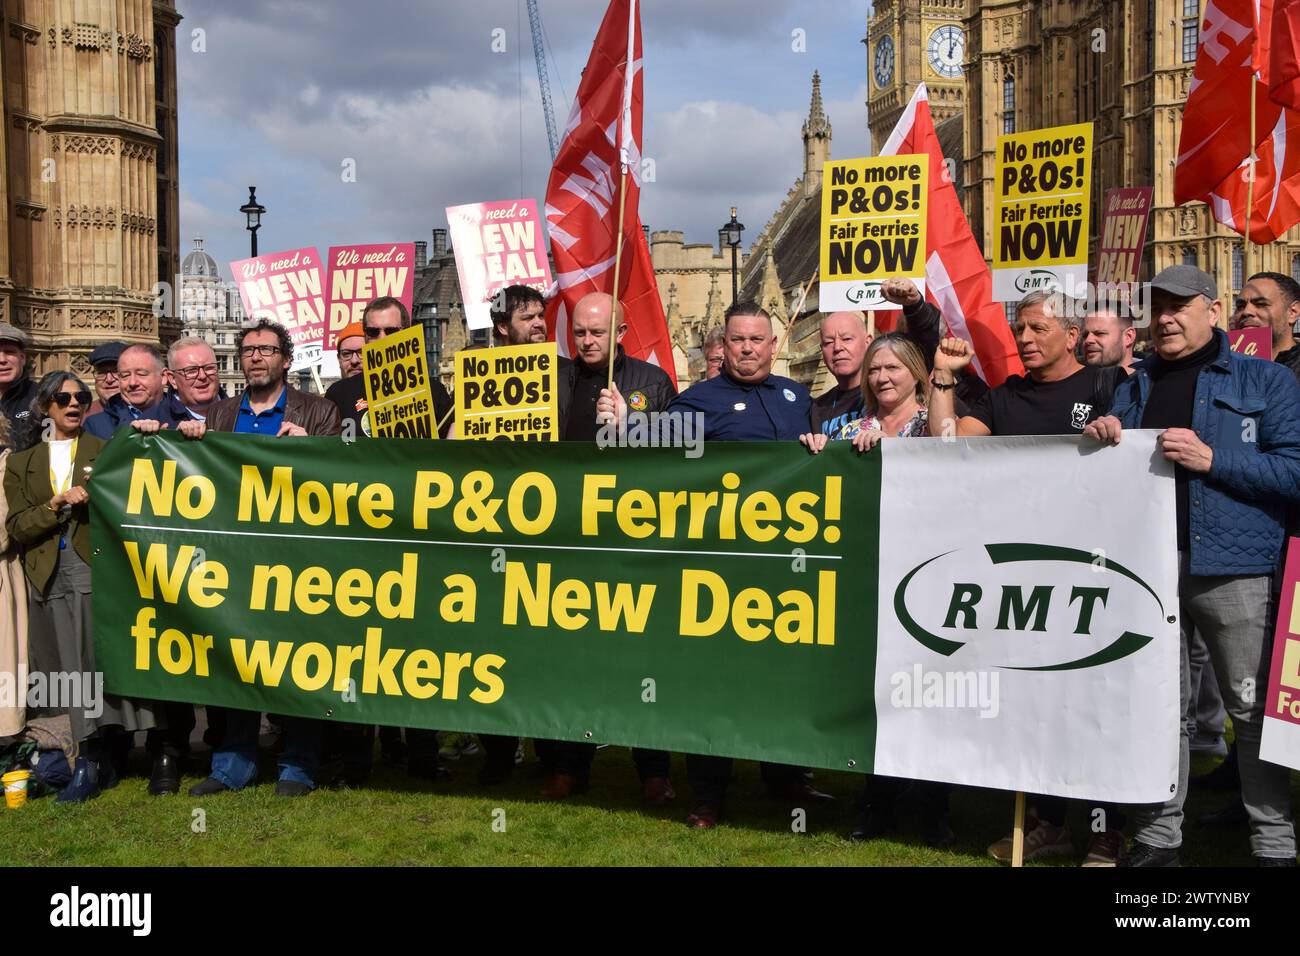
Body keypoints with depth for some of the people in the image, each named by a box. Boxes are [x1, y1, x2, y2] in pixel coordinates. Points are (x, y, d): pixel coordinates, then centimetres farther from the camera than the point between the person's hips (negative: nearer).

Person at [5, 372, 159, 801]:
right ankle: (102, 764, 11)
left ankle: (88, 764, -6)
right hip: (49, 577, 3)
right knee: (73, 673, 3)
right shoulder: (22, 463, 15)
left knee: (94, 664, -10)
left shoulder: (105, 451, 9)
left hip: (95, 569, -3)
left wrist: (93, 499, -12)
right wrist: (56, 505, -8)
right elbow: (17, 527, 6)